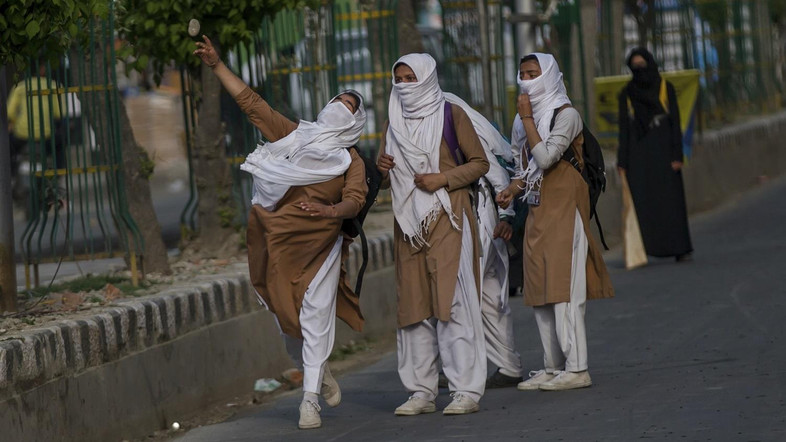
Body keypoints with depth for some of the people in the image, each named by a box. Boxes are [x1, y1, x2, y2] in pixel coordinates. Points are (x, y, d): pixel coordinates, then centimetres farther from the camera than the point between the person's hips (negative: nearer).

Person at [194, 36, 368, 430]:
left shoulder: (350, 160, 5)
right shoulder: (294, 134, 13)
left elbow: (355, 198, -11)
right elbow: (251, 102, 13)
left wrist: (335, 210, -34)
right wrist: (216, 66, 9)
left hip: (319, 244, -3)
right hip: (276, 241, 3)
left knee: (314, 317, -10)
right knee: (287, 317, 6)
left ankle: (310, 401, -10)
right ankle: (318, 372, 31)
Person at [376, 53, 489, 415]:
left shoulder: (451, 114, 1)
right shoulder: (394, 122, 15)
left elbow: (480, 163, 0)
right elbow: (388, 180, 24)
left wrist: (443, 178, -14)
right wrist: (383, 169, 1)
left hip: (447, 219, -5)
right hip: (409, 222, 5)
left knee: (453, 300, -9)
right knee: (414, 303, 2)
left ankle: (466, 390, -9)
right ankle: (421, 391, 5)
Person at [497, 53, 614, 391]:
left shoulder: (566, 115, -8)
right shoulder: (530, 117, 16)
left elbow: (546, 157, -20)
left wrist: (527, 119, -14)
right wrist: (513, 188, 4)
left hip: (563, 213, -8)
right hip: (537, 214, 8)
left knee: (563, 290, -11)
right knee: (541, 294, 7)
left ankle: (576, 368, -11)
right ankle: (552, 367, 11)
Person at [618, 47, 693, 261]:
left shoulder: (665, 88, 3)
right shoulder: (627, 94, 7)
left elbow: (675, 122, -1)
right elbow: (624, 128, 6)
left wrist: (677, 156, -10)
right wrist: (622, 162, -2)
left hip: (663, 150, -1)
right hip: (638, 152, 1)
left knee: (671, 198, -4)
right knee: (640, 201, -8)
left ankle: (680, 248, 0)